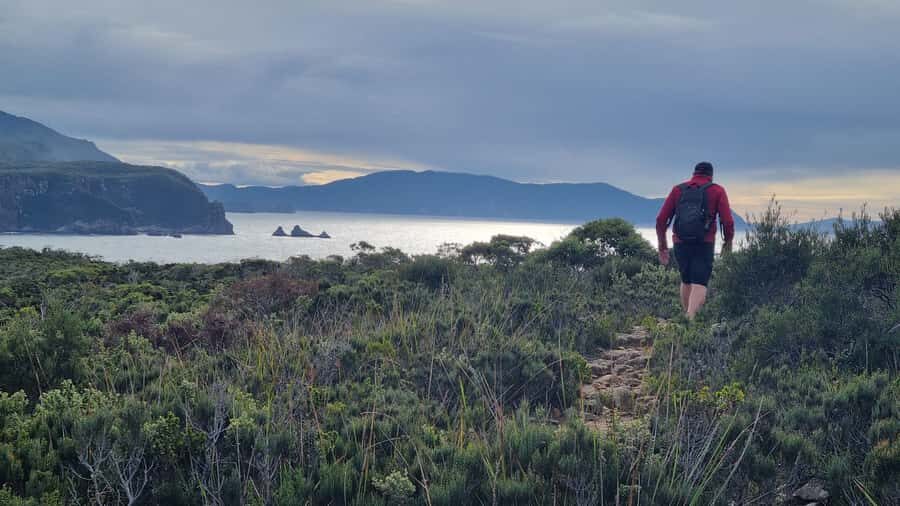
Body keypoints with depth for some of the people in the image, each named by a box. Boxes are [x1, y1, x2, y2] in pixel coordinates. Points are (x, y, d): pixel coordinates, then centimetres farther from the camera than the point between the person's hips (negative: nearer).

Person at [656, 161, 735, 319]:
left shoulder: (678, 190, 11)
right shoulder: (717, 191, 4)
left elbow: (661, 220, 4)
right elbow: (728, 222, -6)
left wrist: (662, 245, 13)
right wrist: (728, 241, 12)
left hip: (681, 244, 3)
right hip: (704, 246, -3)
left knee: (686, 282, 23)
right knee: (699, 285, -7)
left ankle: (687, 317, 29)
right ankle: (690, 319, -27)